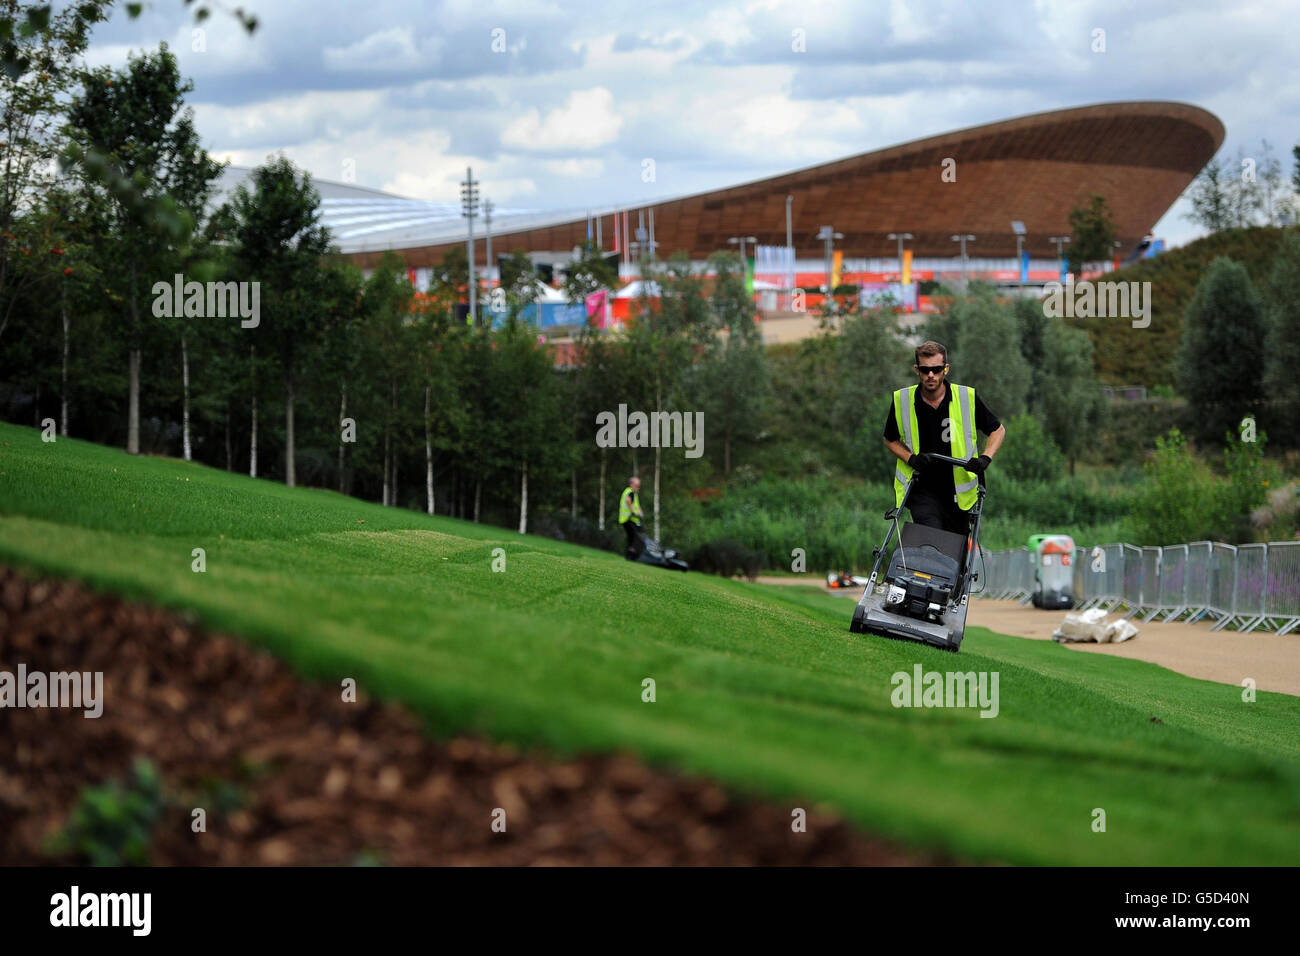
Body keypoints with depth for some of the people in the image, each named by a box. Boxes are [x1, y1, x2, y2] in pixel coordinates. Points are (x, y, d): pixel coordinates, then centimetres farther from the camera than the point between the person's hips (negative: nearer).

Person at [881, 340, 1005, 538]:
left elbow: (998, 430, 7)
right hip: (922, 490, -1)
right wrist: (911, 459, -8)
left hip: (959, 492, 1)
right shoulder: (902, 400, -4)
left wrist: (985, 459, -11)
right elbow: (890, 439, 12)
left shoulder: (967, 398, -7)